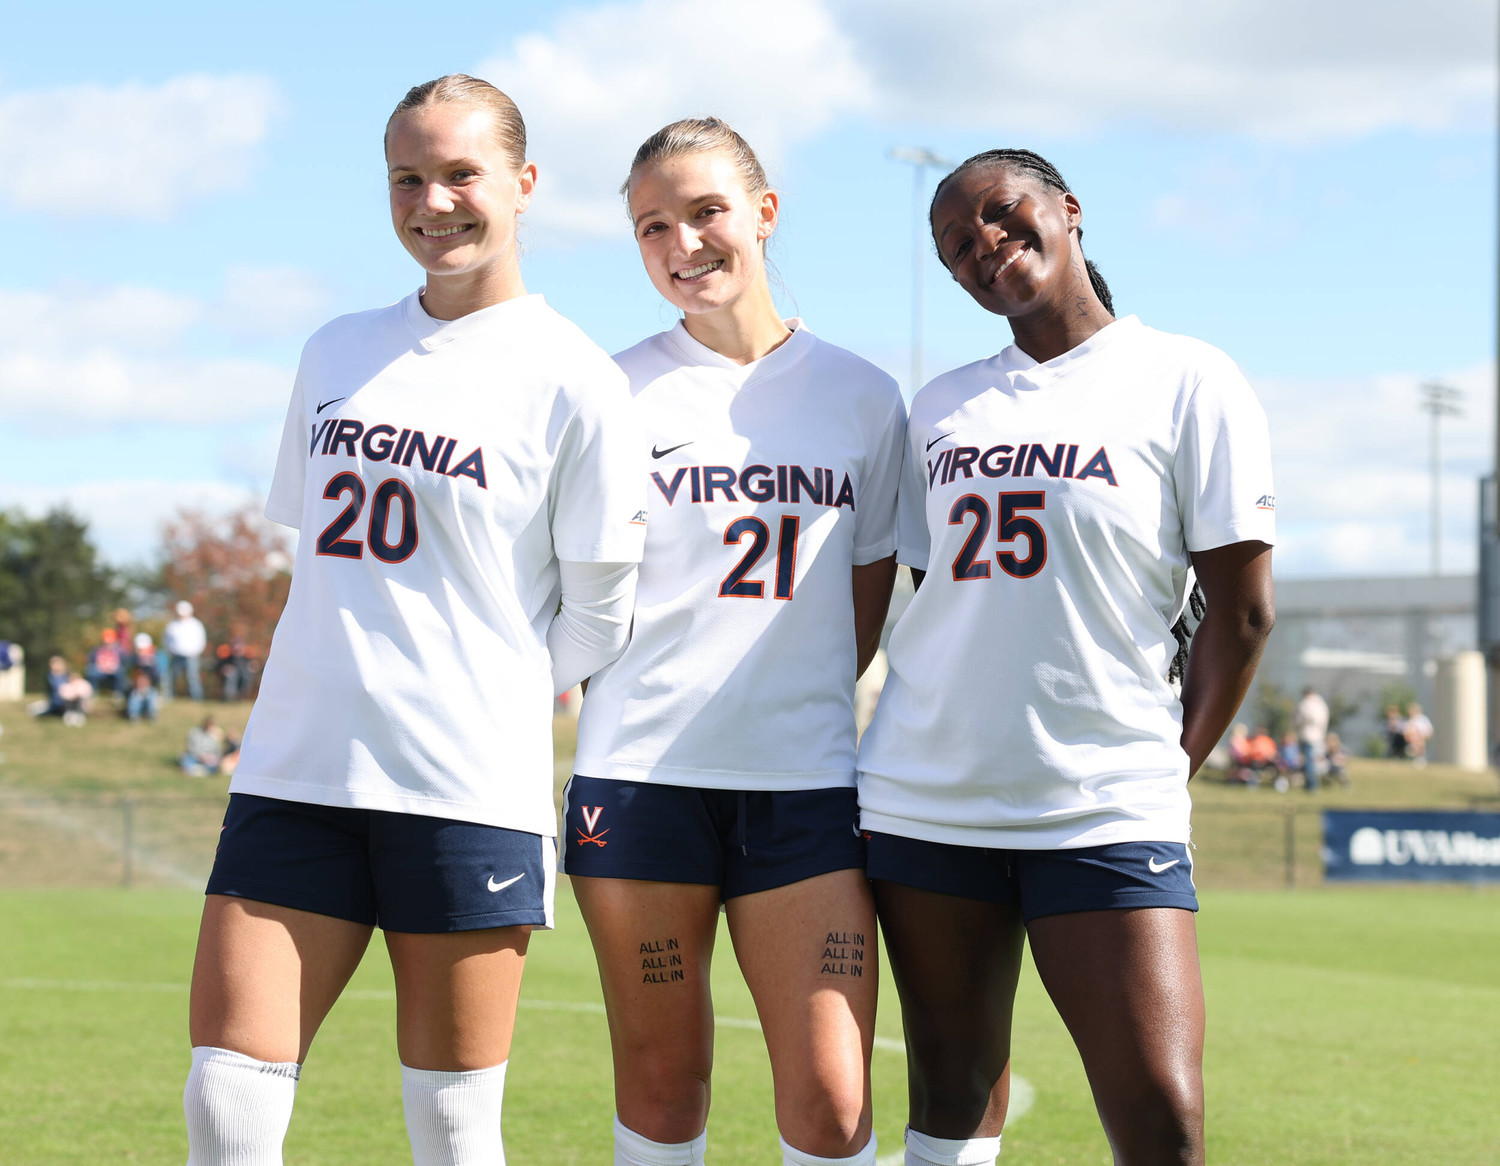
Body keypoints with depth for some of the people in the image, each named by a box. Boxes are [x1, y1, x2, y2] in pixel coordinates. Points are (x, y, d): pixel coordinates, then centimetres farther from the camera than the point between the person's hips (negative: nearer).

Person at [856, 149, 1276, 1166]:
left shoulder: (1186, 382, 0)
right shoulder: (943, 406, 13)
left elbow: (1242, 609, -1)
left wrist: (1172, 771, -1)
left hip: (1108, 806, -4)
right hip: (925, 802, 5)